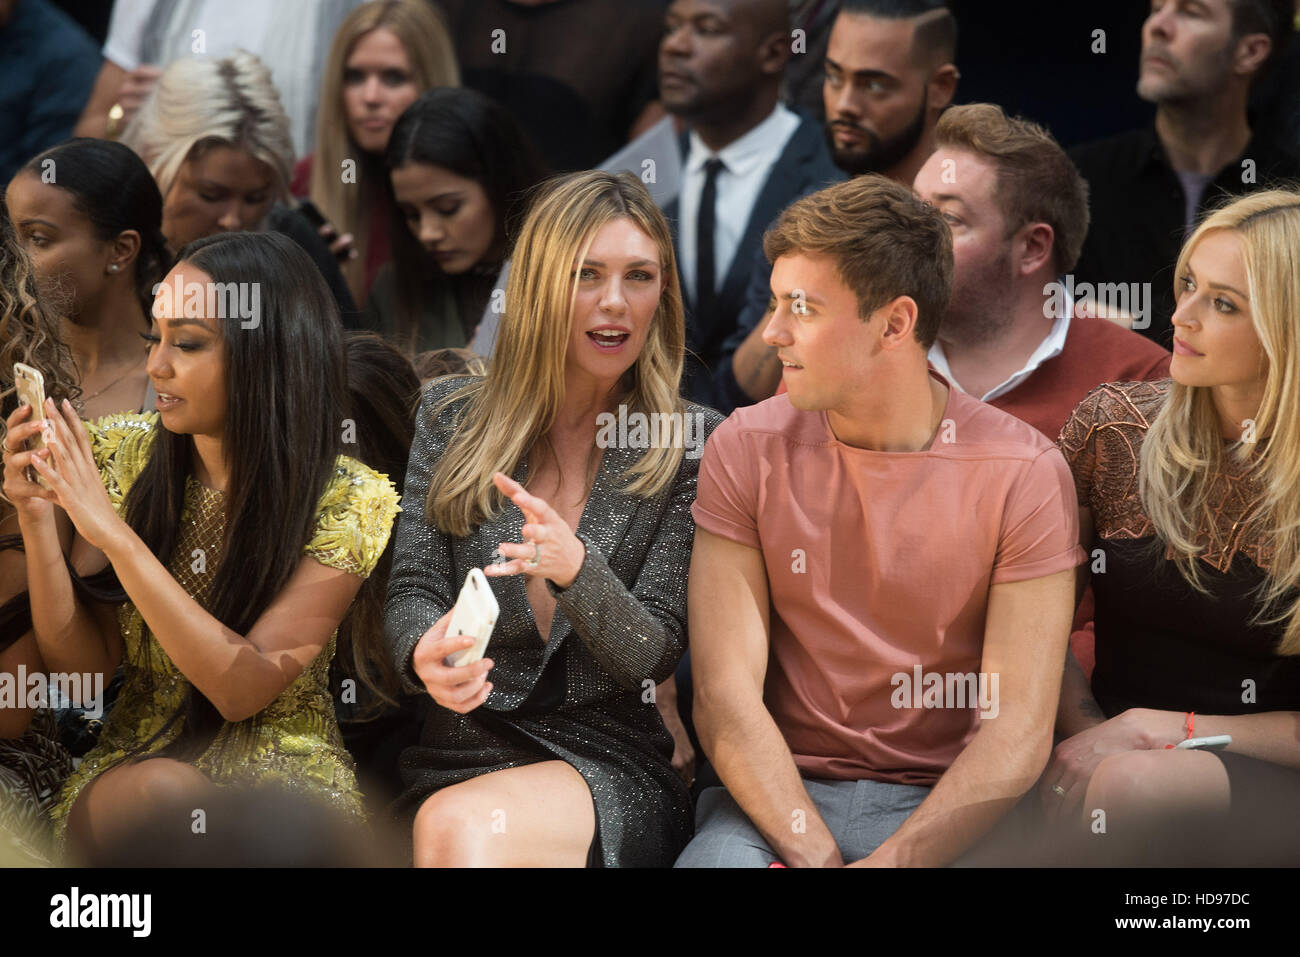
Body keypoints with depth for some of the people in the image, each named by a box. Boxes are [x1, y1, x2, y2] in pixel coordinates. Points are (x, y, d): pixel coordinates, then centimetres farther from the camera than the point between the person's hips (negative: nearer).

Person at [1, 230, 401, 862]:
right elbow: (82, 663, 1)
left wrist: (113, 534, -23)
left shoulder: (344, 501, -10)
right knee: (162, 792, -34)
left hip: (281, 766, -2)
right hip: (135, 757, 2)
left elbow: (245, 690, -18)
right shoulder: (127, 459, 1)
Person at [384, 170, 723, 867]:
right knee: (447, 825, -33)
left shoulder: (692, 443, 3)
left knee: (461, 826, -33)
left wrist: (576, 569, -23)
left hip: (610, 763, -2)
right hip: (461, 749, 2)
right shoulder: (452, 416, 10)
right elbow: (414, 588, 5)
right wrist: (425, 653, -20)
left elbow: (653, 657, -2)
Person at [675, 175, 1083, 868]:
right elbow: (725, 696, -4)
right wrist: (815, 854, -18)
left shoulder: (1025, 475, -5)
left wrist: (893, 859, -22)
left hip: (947, 804, -1)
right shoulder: (746, 451, 2)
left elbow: (1017, 731, -8)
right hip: (778, 794, 1)